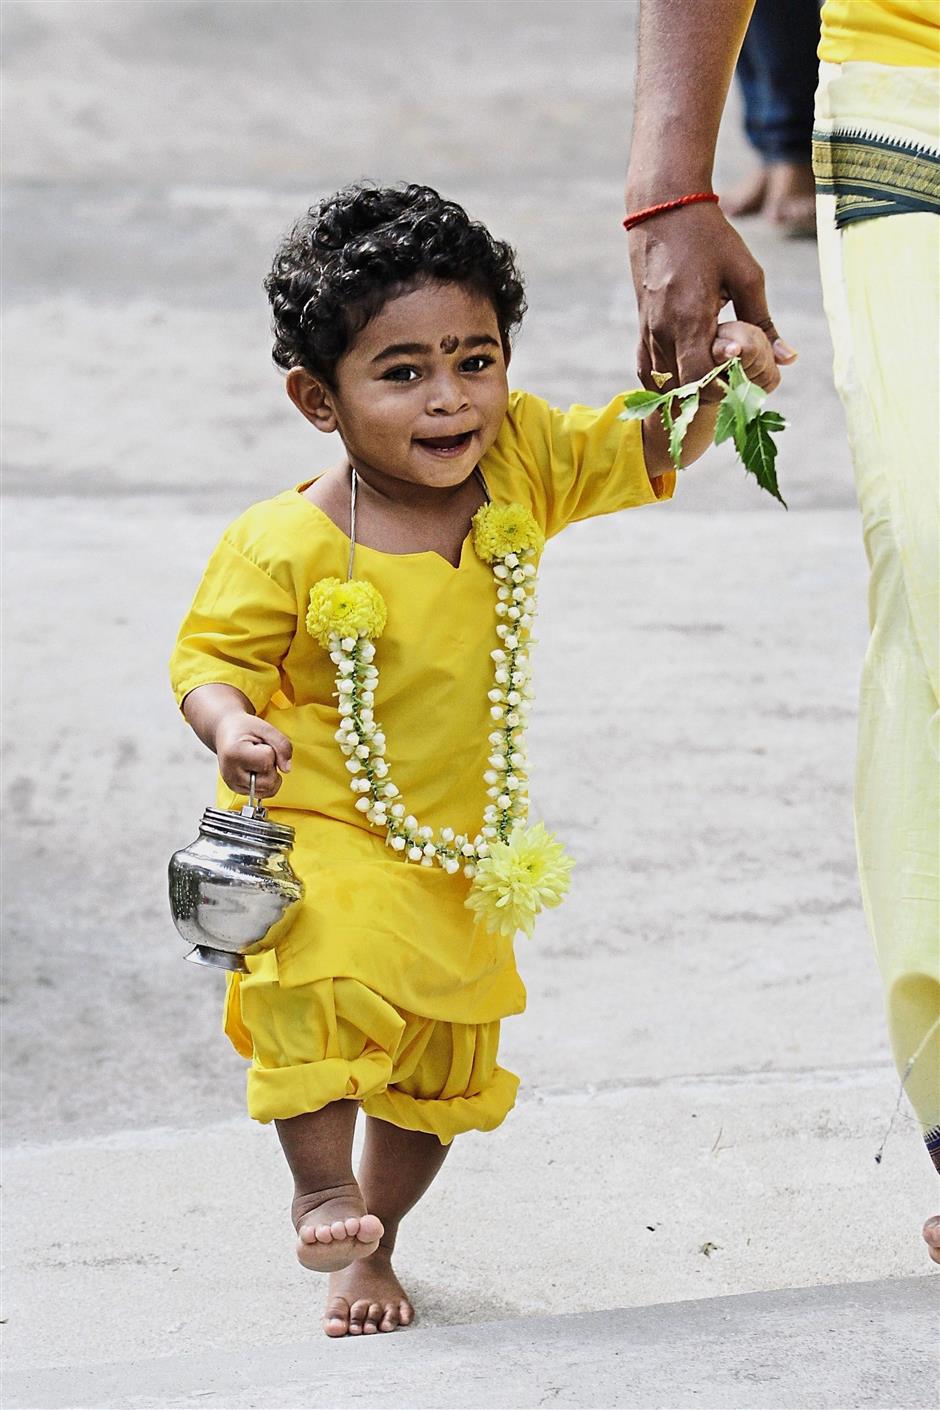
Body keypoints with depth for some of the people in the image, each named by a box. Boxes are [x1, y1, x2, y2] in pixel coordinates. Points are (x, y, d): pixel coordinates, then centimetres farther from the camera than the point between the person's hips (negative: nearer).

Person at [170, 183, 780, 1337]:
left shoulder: (523, 464, -8)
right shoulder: (286, 547, -21)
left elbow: (644, 454, 1)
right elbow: (211, 655, -11)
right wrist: (231, 725, -32)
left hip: (460, 849, 5)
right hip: (318, 828, -5)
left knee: (441, 1066, 15)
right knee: (325, 980, -33)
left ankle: (372, 1247, 38)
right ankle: (321, 1188, -10)